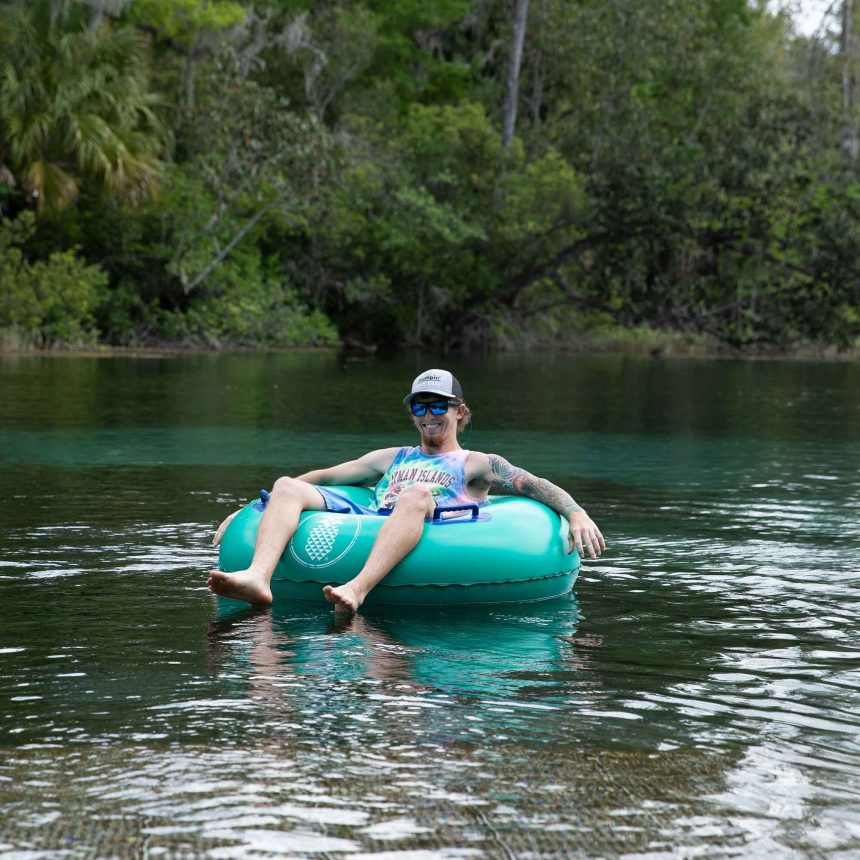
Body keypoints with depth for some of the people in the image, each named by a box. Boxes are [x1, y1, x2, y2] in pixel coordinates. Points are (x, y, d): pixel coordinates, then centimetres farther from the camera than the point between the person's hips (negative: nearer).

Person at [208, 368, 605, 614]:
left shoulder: (476, 464, 22)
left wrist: (576, 513, -14)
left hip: (425, 536, -5)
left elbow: (538, 487, 8)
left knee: (416, 494, -37)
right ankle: (257, 578, -41)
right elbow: (323, 477, 32)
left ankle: (357, 590, -58)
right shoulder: (391, 459, 36)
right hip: (366, 522, 5)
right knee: (287, 486, -12)